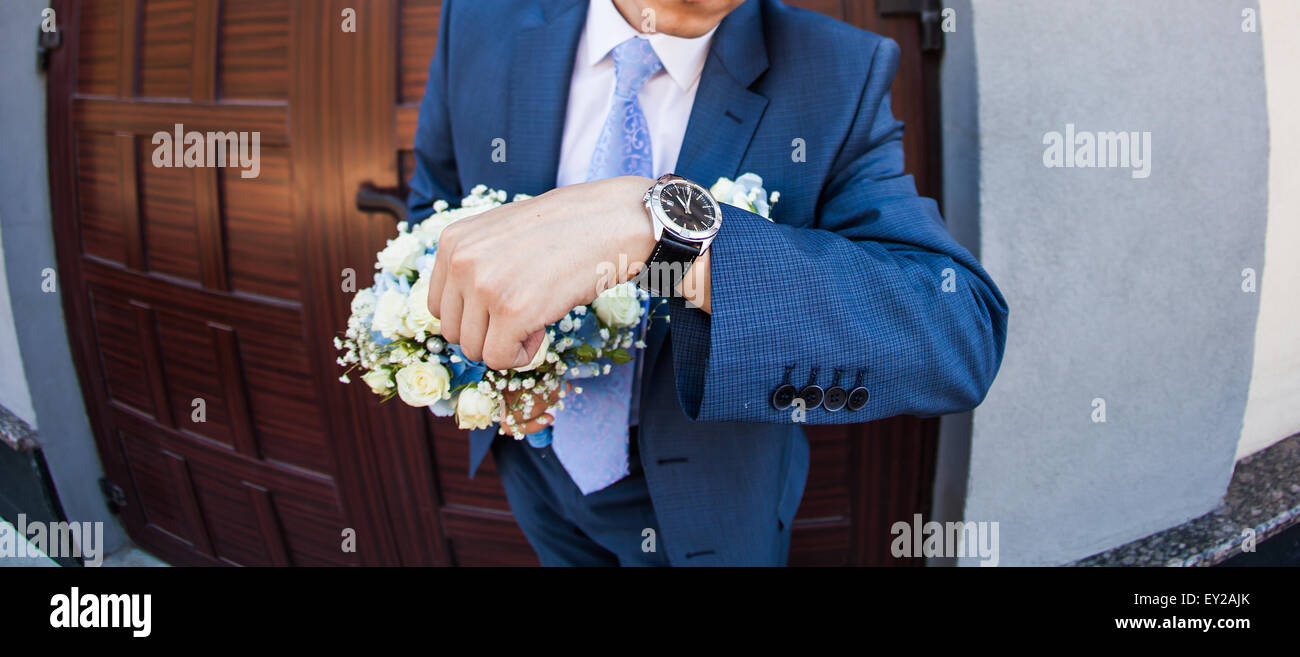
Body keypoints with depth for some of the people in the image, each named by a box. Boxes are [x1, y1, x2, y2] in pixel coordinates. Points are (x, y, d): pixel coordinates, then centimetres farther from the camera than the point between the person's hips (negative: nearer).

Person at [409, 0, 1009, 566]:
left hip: (705, 491, -2)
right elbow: (434, 202, 2)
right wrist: (466, 318, -22)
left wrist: (656, 225, -49)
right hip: (539, 451, 3)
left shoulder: (839, 77, -25)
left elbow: (961, 337, -38)